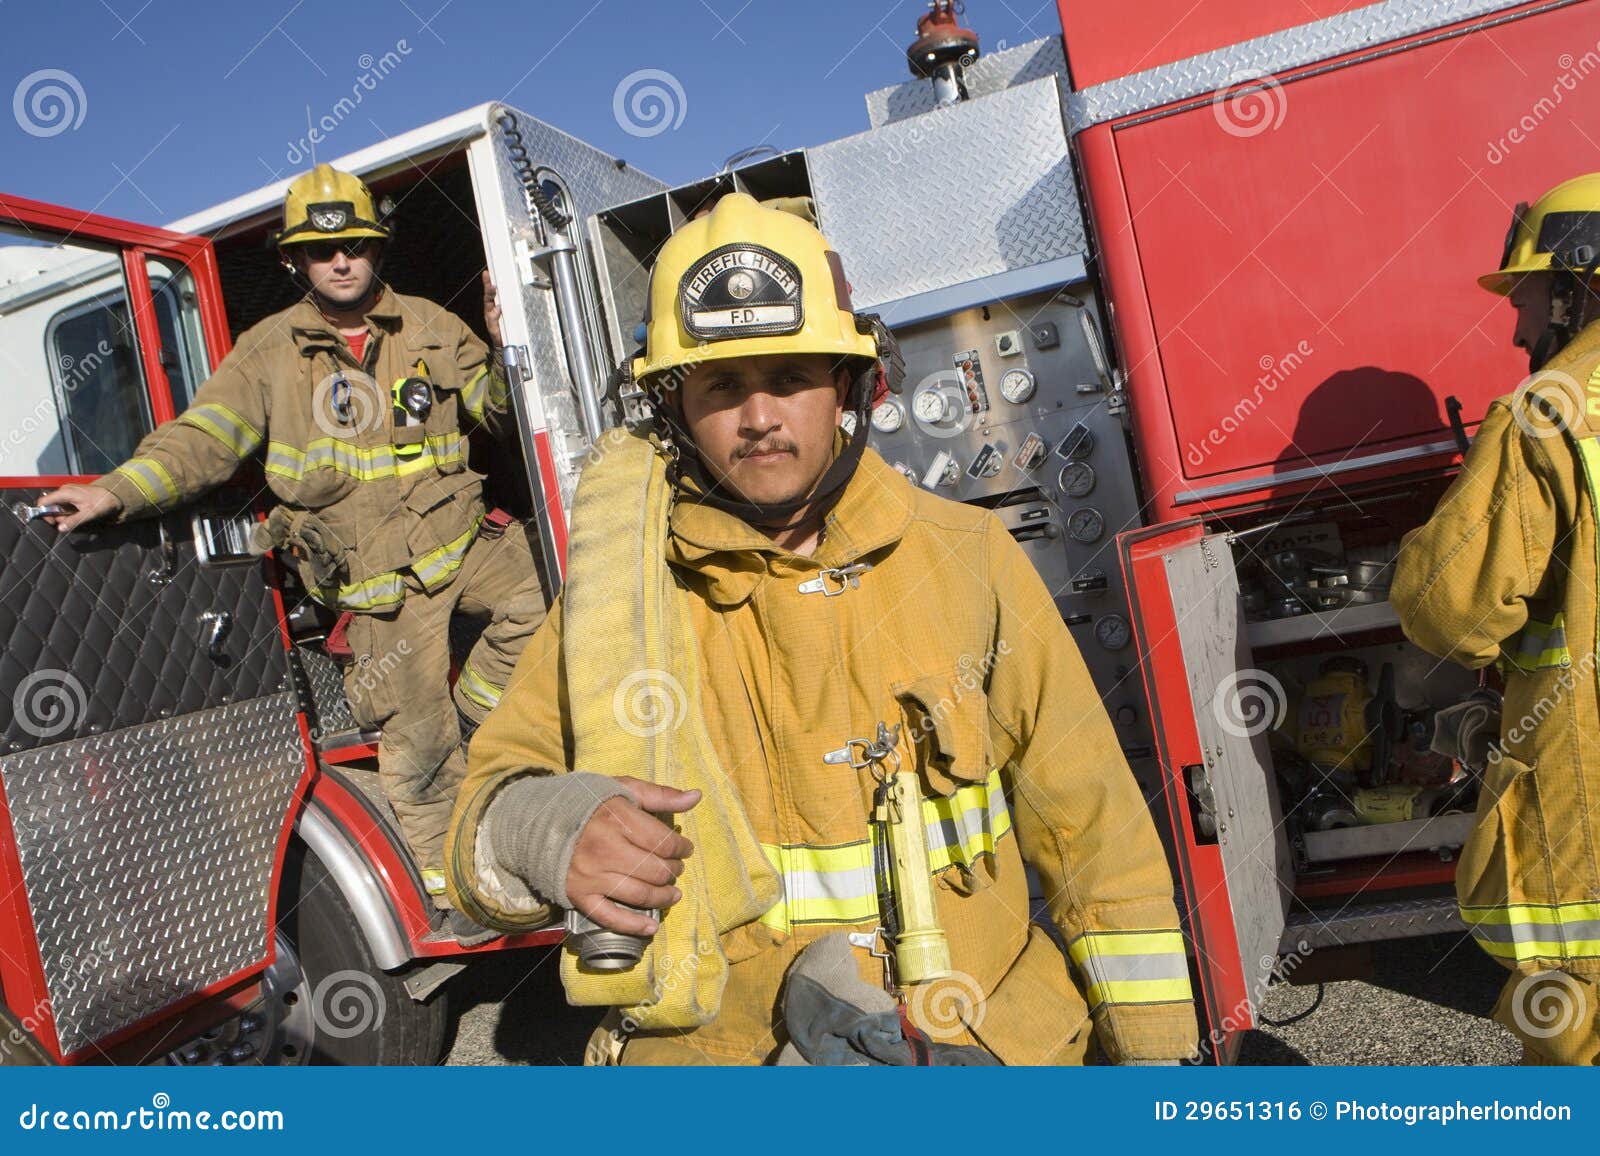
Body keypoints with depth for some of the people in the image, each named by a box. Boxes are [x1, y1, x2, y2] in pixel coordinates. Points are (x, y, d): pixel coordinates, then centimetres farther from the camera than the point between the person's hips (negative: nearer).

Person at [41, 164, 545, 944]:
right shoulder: (270, 349, 3)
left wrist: (504, 345, -7)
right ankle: (457, 892, 15)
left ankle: (472, 717, 4)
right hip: (376, 573, -2)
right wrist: (118, 491, -14)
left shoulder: (430, 328, 7)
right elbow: (204, 438, -1)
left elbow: (495, 409, 11)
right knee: (415, 740, 0)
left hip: (459, 533, 3)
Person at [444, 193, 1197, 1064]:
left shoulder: (968, 557, 0)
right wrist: (548, 834, -26)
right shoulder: (622, 592, -2)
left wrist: (1153, 1048, 6)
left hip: (989, 1033, 4)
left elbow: (1090, 815, 5)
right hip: (722, 1043, -3)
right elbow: (491, 806, -2)